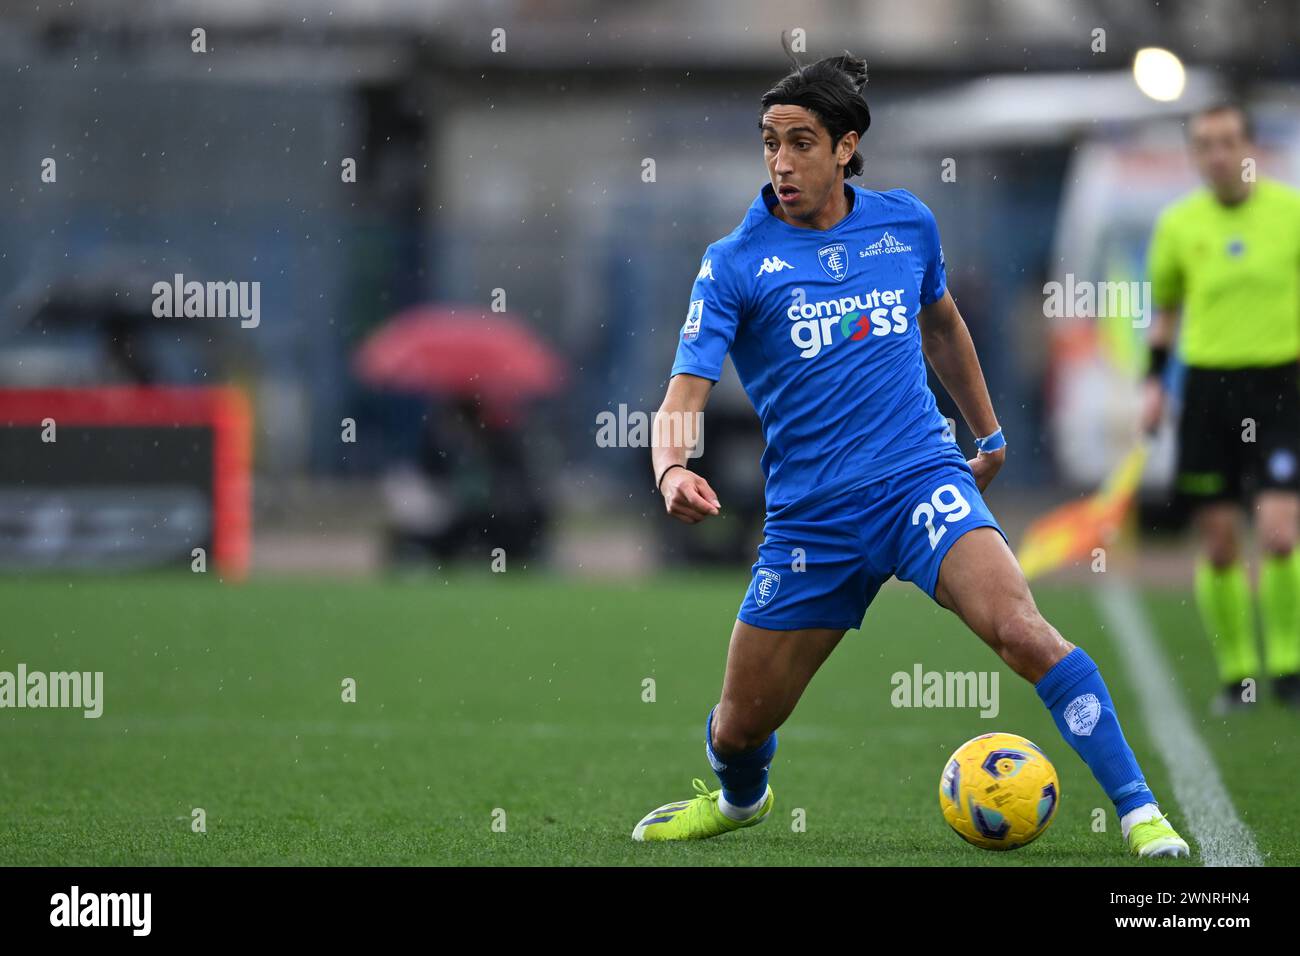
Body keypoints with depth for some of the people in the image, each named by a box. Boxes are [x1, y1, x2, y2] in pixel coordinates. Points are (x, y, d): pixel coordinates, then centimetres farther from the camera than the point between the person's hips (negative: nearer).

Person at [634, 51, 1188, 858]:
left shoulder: (906, 224, 4)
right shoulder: (735, 264, -5)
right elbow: (682, 400, -14)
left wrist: (989, 431, 32)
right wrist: (674, 472, -35)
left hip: (921, 480, 0)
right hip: (809, 514, 0)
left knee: (1019, 628, -28)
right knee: (741, 726, 8)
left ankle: (1140, 812, -22)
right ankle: (739, 799, 47)